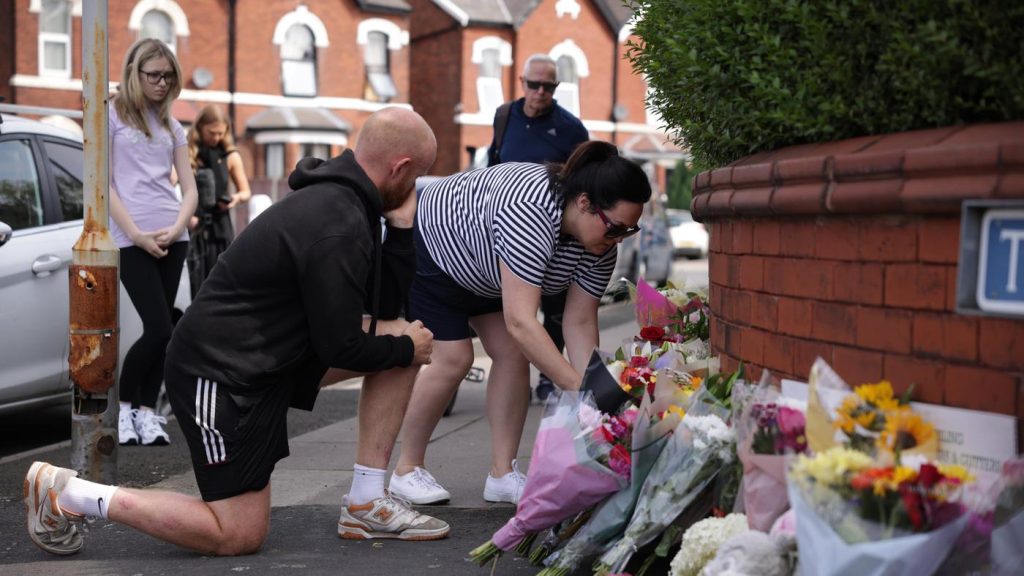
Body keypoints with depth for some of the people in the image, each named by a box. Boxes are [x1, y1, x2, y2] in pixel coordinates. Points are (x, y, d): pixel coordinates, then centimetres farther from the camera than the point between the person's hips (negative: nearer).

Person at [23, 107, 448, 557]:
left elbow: (383, 305, 11)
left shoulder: (340, 199, 5)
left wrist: (401, 229, 0)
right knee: (239, 535, -5)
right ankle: (66, 493, 3)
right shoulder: (338, 229, -25)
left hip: (271, 350, 10)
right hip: (224, 374, -10)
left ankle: (366, 504, 8)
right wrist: (406, 349, -3)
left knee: (402, 335, 5)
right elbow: (340, 348, -20)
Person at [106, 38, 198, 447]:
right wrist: (136, 234, -12)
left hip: (172, 238, 5)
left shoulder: (170, 126, 16)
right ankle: (122, 404, 7)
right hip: (131, 239, -5)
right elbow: (104, 184, -4)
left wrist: (177, 228, -6)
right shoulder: (112, 116, 2)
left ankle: (146, 411, 11)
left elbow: (190, 188, 12)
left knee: (161, 331, 3)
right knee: (159, 330, -11)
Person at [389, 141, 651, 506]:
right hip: (432, 245, -7)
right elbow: (520, 322, -48)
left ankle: (502, 474, 2)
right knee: (454, 359, -13)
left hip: (482, 267, 7)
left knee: (513, 354, -4)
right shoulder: (530, 214, -44)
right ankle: (407, 469, 3)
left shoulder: (601, 244, -19)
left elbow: (581, 323, -15)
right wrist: (580, 388, -50)